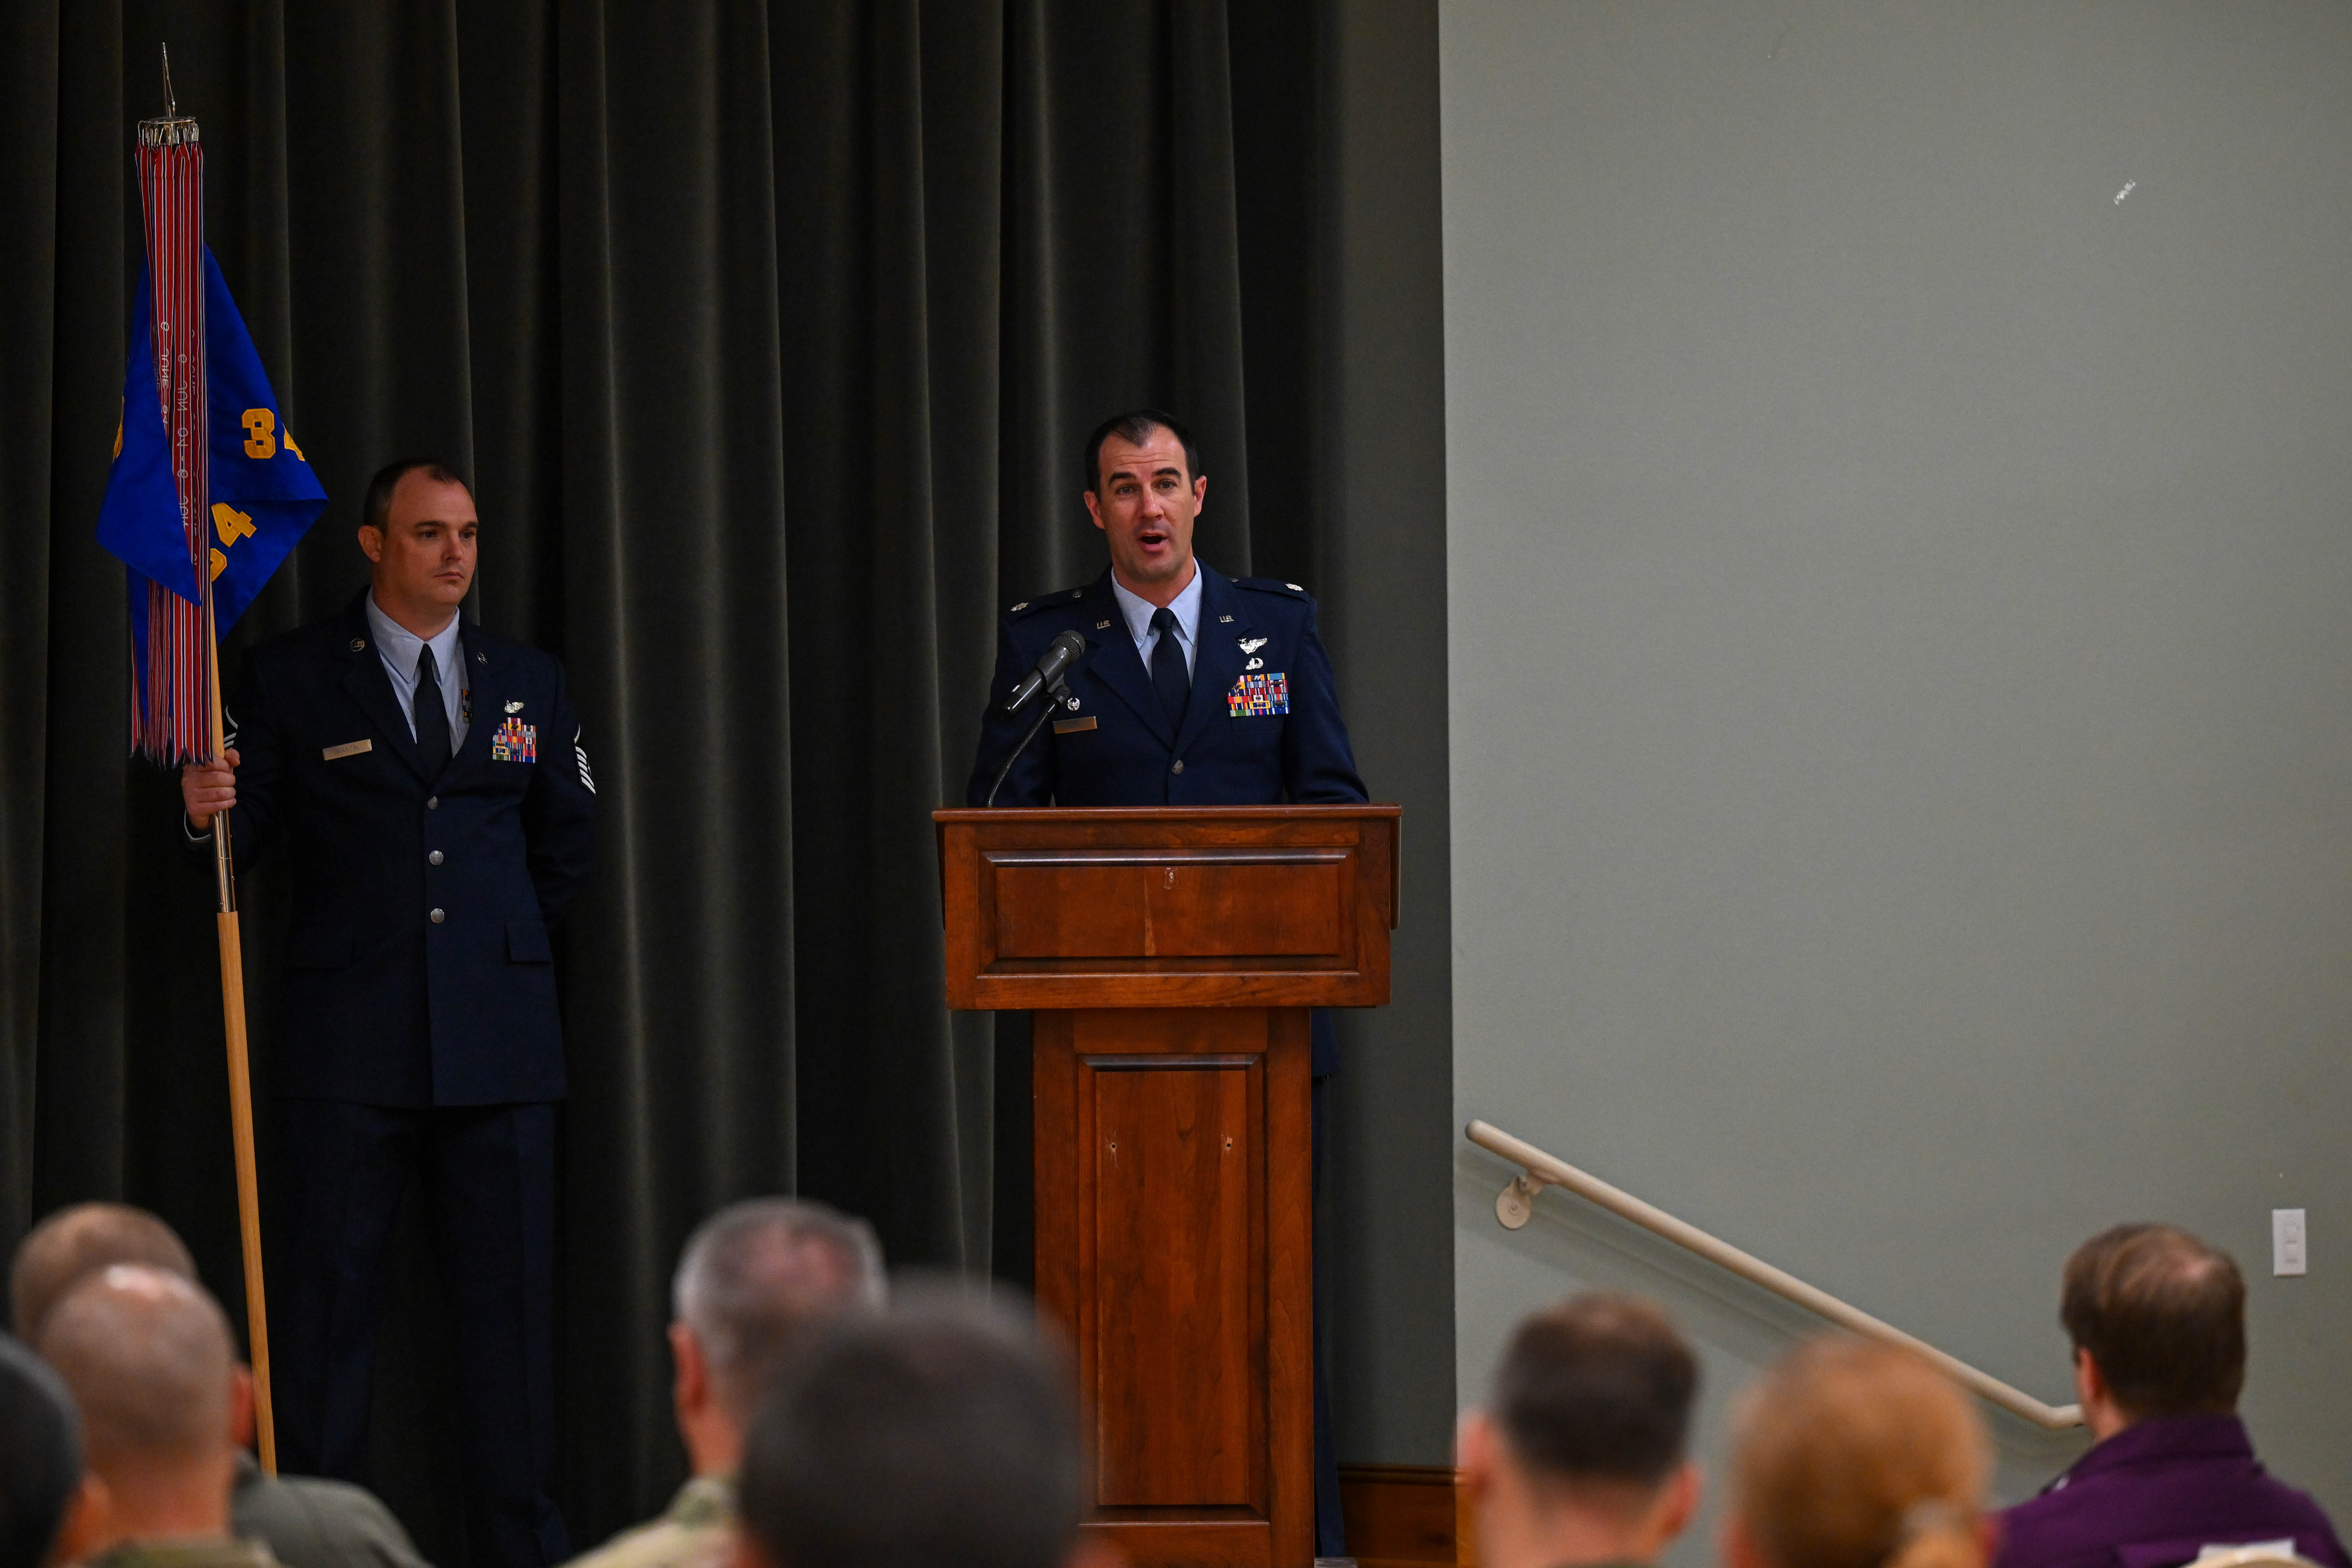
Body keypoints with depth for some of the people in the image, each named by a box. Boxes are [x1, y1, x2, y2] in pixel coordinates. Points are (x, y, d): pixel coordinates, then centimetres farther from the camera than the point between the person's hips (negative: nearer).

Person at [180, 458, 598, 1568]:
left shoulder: (528, 682, 13)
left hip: (499, 1042, 3)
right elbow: (242, 839, 2)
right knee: (326, 1296, -1)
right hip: (352, 1041, -3)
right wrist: (209, 809, -19)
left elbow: (568, 838, 24)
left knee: (508, 1301, 4)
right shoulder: (290, 678, 3)